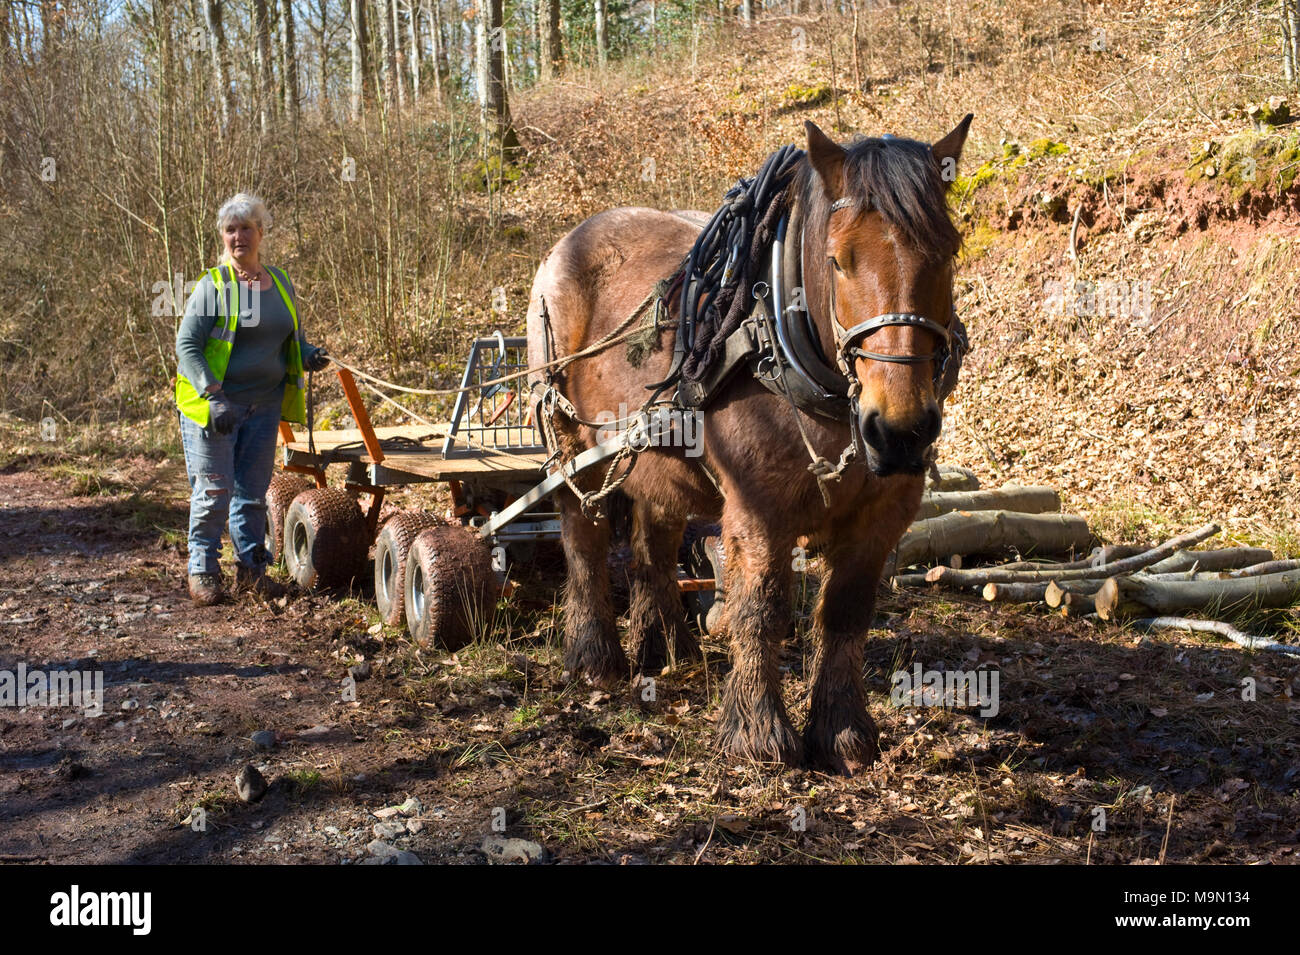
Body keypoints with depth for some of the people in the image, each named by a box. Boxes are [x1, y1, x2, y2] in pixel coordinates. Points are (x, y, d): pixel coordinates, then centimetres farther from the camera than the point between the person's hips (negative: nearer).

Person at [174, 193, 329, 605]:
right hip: (213, 405, -5)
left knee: (253, 491, 11)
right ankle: (202, 571, 11)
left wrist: (308, 355, -2)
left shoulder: (280, 284, 10)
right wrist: (214, 396, -22)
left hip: (264, 405, 5)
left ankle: (251, 568, 21)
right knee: (215, 491, -3)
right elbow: (187, 345, -11)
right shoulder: (213, 285, -8)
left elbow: (292, 338, 22)